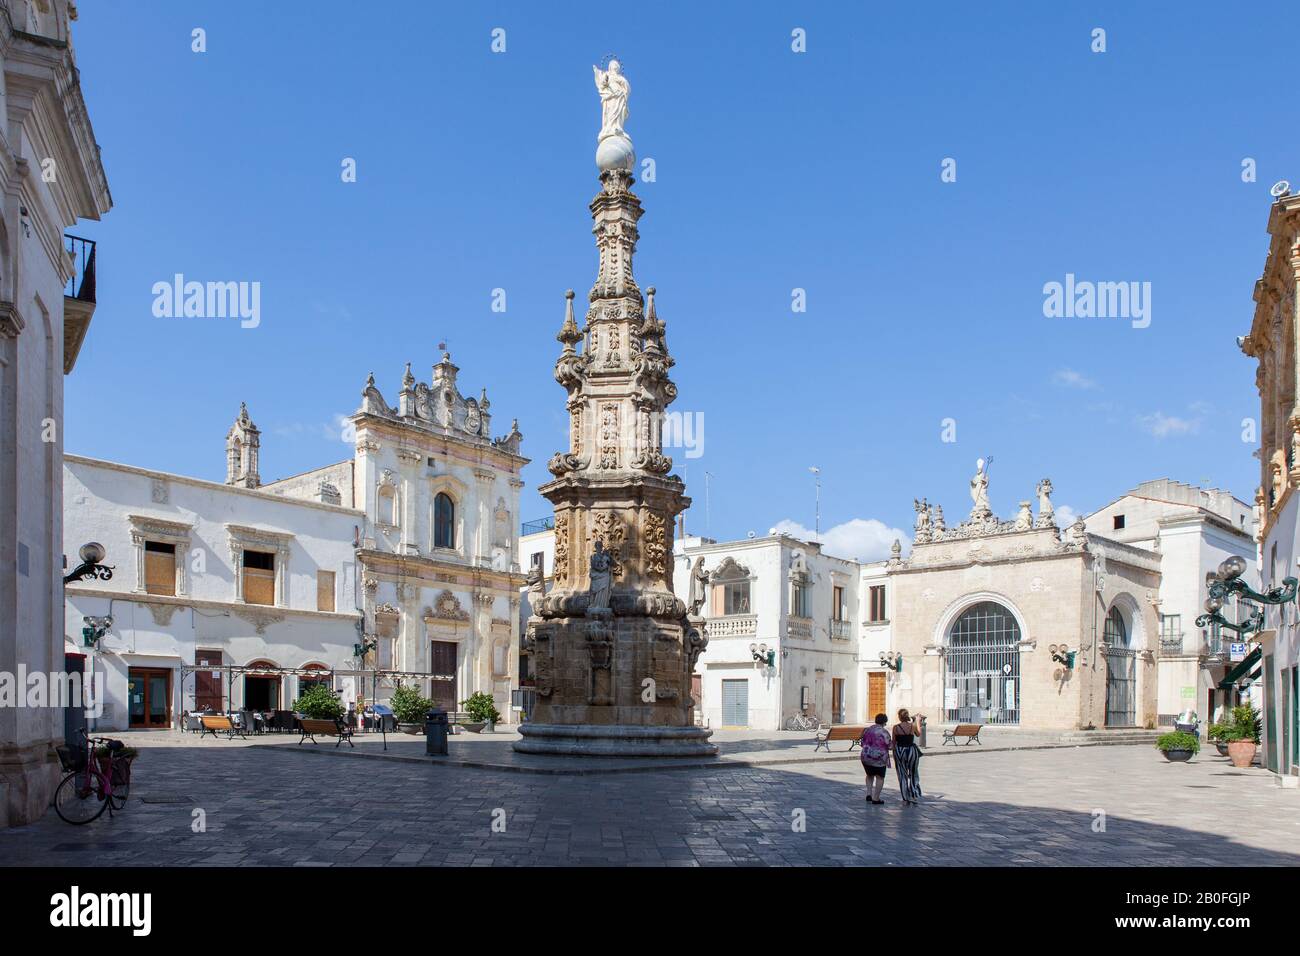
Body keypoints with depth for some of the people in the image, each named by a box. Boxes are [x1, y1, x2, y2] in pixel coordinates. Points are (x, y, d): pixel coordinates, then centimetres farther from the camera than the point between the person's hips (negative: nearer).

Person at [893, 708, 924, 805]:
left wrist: (894, 755, 11)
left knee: (902, 776, 10)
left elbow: (893, 742, -1)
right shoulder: (913, 725, -7)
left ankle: (905, 799, 10)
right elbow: (918, 734, 15)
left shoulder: (896, 727, -7)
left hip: (899, 751, 0)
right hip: (912, 751, 0)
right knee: (913, 775, 15)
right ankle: (915, 798, 9)